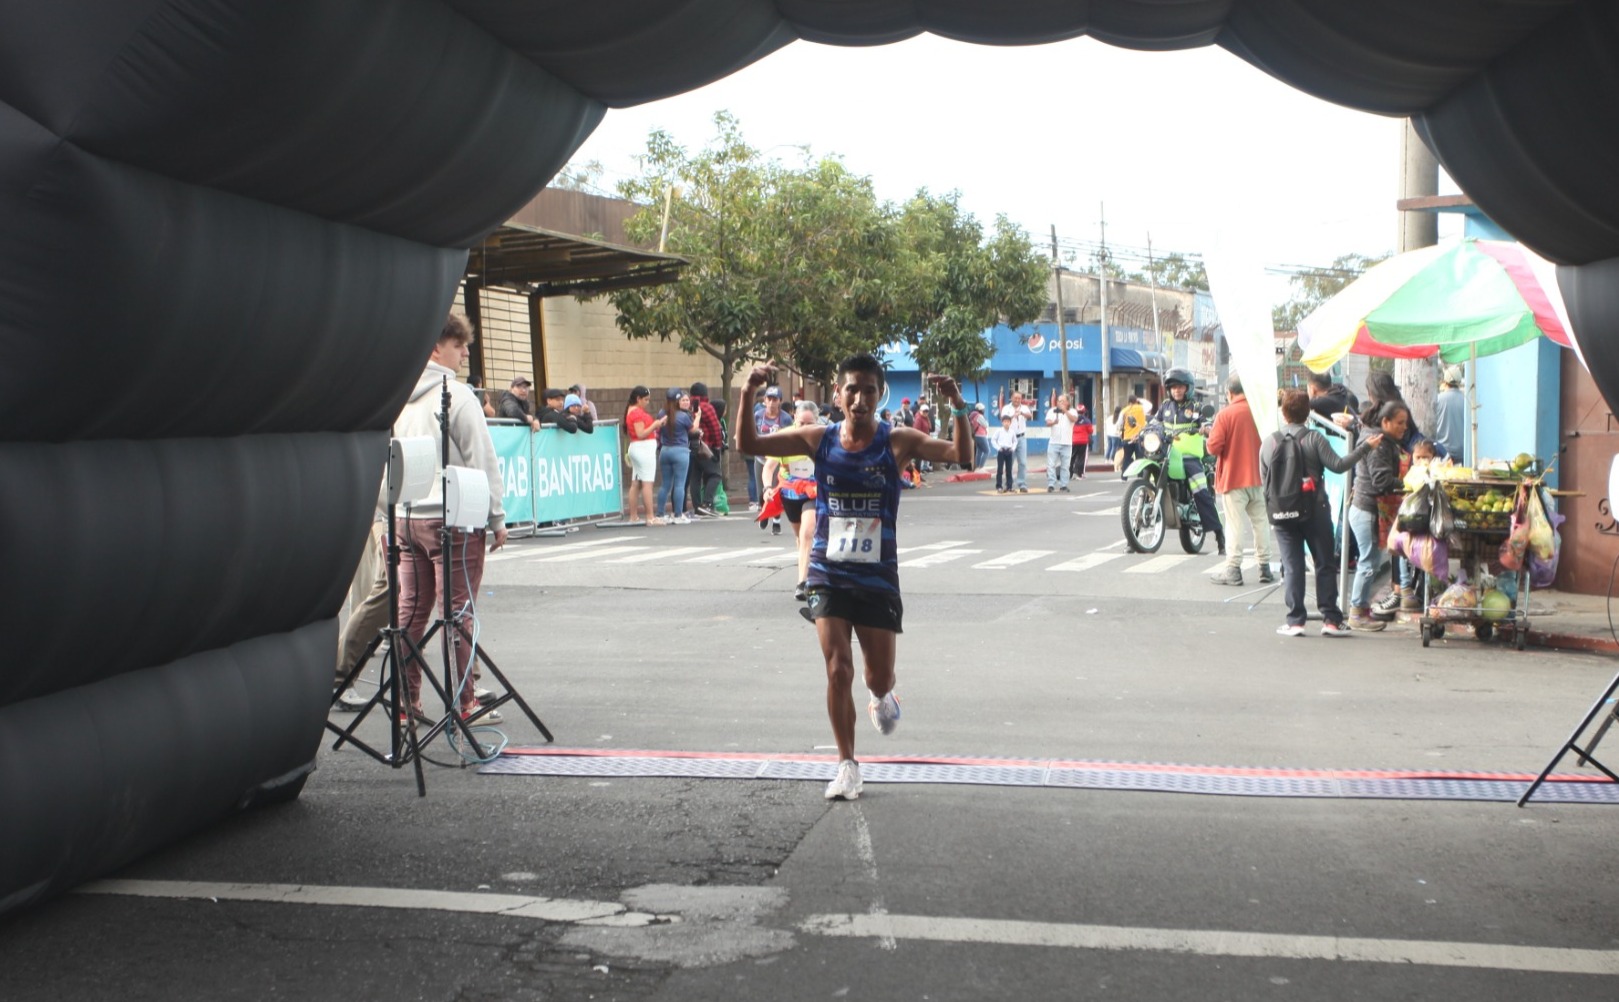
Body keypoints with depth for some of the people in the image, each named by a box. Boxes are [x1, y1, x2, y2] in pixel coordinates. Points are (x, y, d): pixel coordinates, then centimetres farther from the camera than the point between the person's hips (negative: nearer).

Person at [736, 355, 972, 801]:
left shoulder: (897, 442, -8)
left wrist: (958, 407, -34)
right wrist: (747, 396, -18)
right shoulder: (819, 439, -3)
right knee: (838, 670, -9)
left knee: (880, 677, 8)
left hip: (878, 579, 0)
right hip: (829, 575, 0)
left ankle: (882, 698, 47)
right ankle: (847, 764, 10)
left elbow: (962, 455, -19)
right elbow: (747, 445, -2)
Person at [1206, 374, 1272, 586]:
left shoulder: (1225, 414, -12)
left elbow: (1214, 447, -15)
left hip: (1233, 479, -4)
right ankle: (1264, 567, 16)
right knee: (1260, 522, 12)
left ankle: (1233, 568, -3)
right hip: (1259, 478, 4)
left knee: (1234, 524, -2)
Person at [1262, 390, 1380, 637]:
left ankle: (1295, 621, 2)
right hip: (1315, 510, -2)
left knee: (1292, 567, 5)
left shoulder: (1269, 443, 3)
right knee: (1324, 564, 6)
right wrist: (1365, 447, -5)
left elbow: (1264, 484, 6)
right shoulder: (1315, 438, -7)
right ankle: (1330, 619, 5)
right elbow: (1338, 465, -13)